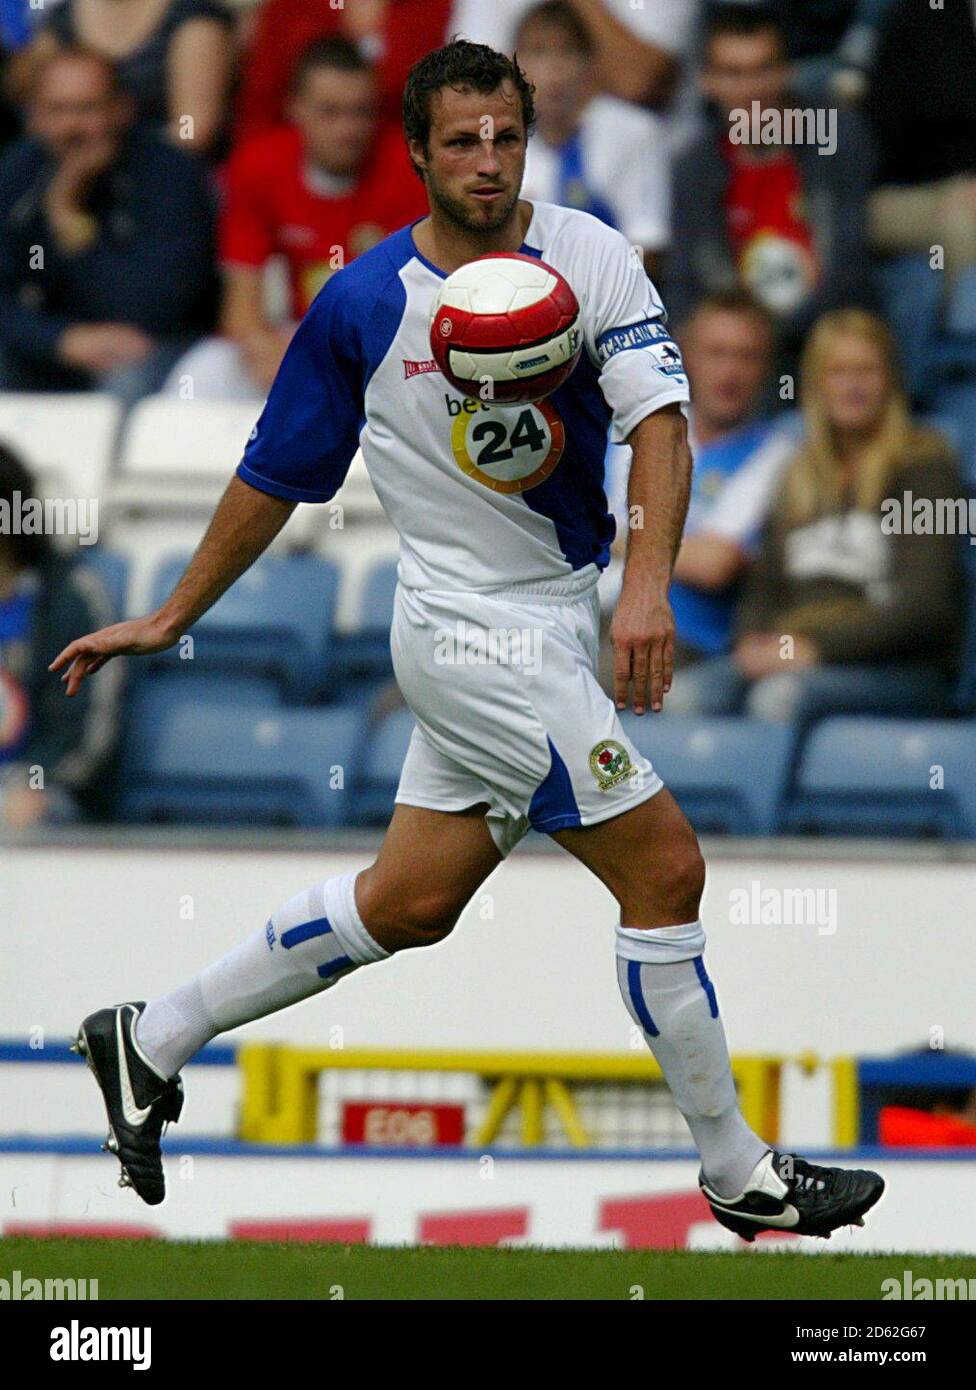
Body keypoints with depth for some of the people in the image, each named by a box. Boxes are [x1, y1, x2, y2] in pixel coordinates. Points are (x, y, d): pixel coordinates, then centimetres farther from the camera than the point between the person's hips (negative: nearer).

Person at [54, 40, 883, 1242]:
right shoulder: (363, 305, -9)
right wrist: (168, 621, 8)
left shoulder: (590, 256, -4)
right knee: (665, 871, -8)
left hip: (557, 623, 5)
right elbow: (274, 477, 3)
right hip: (473, 631, -5)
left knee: (411, 904, 12)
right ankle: (737, 1175, 4)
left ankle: (151, 1041, 27)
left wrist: (647, 580, -30)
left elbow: (658, 418, -14)